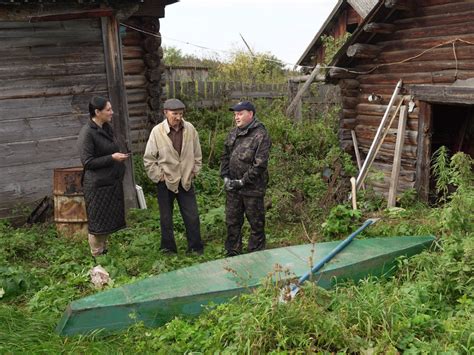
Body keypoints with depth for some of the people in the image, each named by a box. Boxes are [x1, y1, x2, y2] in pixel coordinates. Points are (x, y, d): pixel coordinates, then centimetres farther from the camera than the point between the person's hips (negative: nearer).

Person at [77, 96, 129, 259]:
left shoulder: (107, 128, 9)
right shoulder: (87, 133, -16)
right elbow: (88, 161, -18)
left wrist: (119, 156, 9)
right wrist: (112, 158, -21)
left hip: (112, 182, 8)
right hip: (97, 184, -8)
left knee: (109, 219, 15)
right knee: (97, 221, 3)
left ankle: (104, 250, 29)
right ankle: (97, 256, 16)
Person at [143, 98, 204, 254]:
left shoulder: (190, 129, -4)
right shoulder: (157, 131, -11)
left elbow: (197, 154, 8)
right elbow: (148, 159, -5)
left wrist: (194, 172, 5)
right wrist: (159, 176, -7)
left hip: (186, 181, 2)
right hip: (165, 182, -2)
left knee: (192, 217, 7)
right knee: (166, 218, 11)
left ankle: (195, 248, 21)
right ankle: (168, 249, 26)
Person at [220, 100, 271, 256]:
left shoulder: (261, 135, -14)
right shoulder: (233, 134, 8)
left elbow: (260, 164, -19)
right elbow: (225, 156, 13)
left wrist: (242, 182, -17)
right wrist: (225, 177, -1)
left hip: (252, 189, -6)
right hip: (232, 188, 7)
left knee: (256, 223, 8)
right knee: (232, 222, 15)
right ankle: (232, 252, 30)